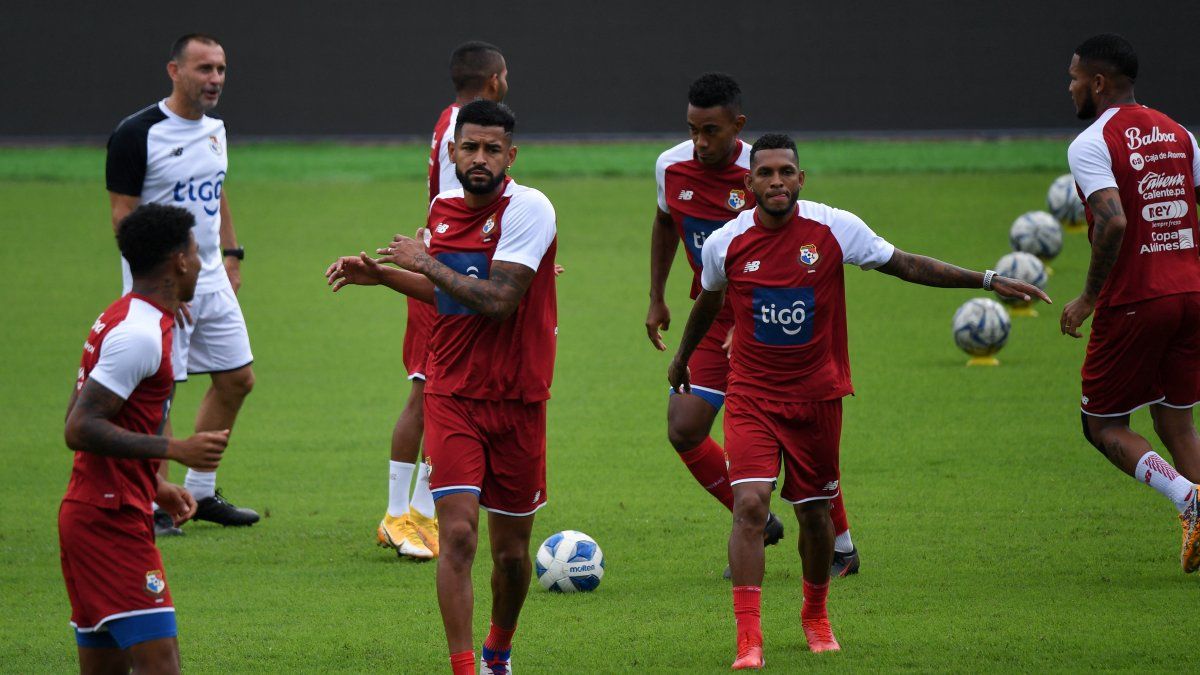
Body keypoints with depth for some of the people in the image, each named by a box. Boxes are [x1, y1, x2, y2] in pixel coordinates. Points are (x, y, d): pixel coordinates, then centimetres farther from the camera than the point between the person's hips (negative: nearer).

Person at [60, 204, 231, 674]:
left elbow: (84, 424, 22)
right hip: (112, 520, -10)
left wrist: (155, 485, 23)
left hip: (88, 512, 10)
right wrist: (176, 450, -22)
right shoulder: (139, 335, -17)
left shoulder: (119, 320, 15)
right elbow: (81, 431, -22)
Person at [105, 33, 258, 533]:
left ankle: (199, 493, 21)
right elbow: (124, 215, -14)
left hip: (211, 280, 8)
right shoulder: (137, 135, -14)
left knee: (236, 380, 10)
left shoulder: (214, 129, 9)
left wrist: (231, 256, 16)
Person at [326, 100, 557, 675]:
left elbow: (498, 300, -24)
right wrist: (379, 275, 14)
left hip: (516, 401, -3)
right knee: (458, 533, -14)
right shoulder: (443, 208, 5)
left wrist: (423, 262, -14)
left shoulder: (529, 209, -13)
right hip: (451, 395, 3)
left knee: (511, 550, 8)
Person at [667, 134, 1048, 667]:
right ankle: (748, 639, -18)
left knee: (814, 512, 12)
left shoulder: (835, 230, -9)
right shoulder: (725, 243, -7)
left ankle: (815, 616, 39)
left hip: (816, 395, 1)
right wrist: (681, 357, 30)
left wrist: (987, 280, -2)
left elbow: (905, 265, 1)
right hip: (751, 394, -1)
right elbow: (708, 303, 14)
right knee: (750, 504, -18)